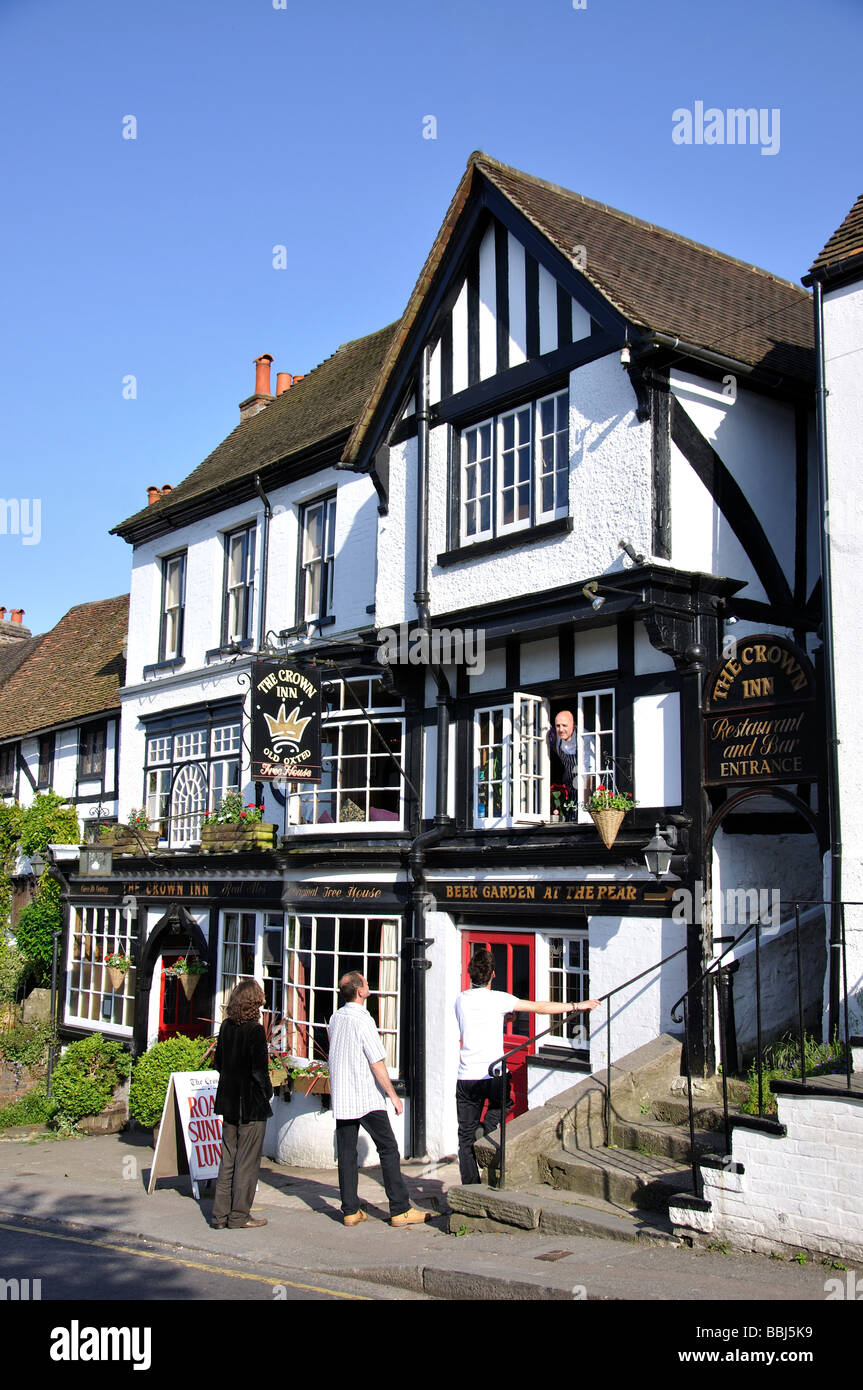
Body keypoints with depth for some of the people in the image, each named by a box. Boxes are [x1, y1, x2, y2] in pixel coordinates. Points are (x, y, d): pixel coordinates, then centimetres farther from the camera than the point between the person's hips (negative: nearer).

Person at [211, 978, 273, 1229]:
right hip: (252, 1105, -6)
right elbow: (259, 1070, -18)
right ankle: (239, 1216, 11)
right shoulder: (255, 1031, -18)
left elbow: (218, 1062, 9)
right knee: (247, 1162, 5)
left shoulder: (226, 1027, 2)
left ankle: (220, 1214, 18)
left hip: (229, 1103, 6)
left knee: (228, 1160, 14)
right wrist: (267, 1093, -3)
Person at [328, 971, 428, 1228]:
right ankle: (400, 1210, 1)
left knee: (346, 1153, 8)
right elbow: (377, 1064, -16)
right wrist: (393, 1096, -8)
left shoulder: (335, 1018, 6)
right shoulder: (362, 1021, -16)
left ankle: (350, 1211, 10)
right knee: (388, 1149, 1)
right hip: (367, 1098, -7)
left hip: (341, 1099, 7)